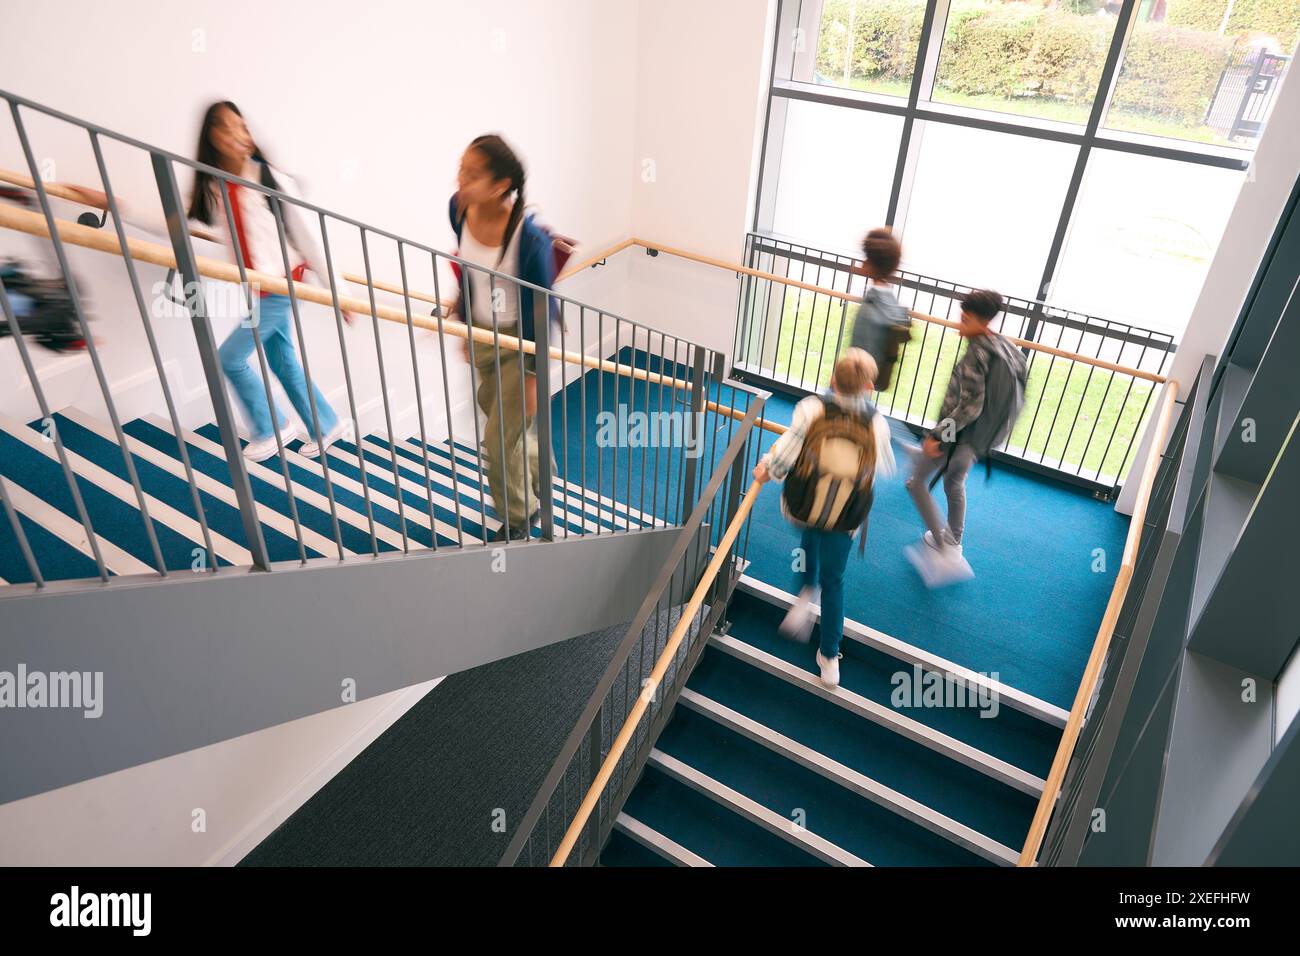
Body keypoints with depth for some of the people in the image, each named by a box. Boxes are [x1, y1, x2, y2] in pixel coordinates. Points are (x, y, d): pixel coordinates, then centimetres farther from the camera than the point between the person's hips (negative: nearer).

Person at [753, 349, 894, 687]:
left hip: (801, 506, 0)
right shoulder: (877, 423, -11)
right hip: (845, 520, 0)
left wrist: (767, 469, -1)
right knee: (833, 581, 20)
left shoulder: (812, 408, -16)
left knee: (810, 535, 38)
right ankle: (829, 657, 26)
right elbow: (885, 468, 4)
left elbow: (785, 452, -22)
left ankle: (808, 591, 22)